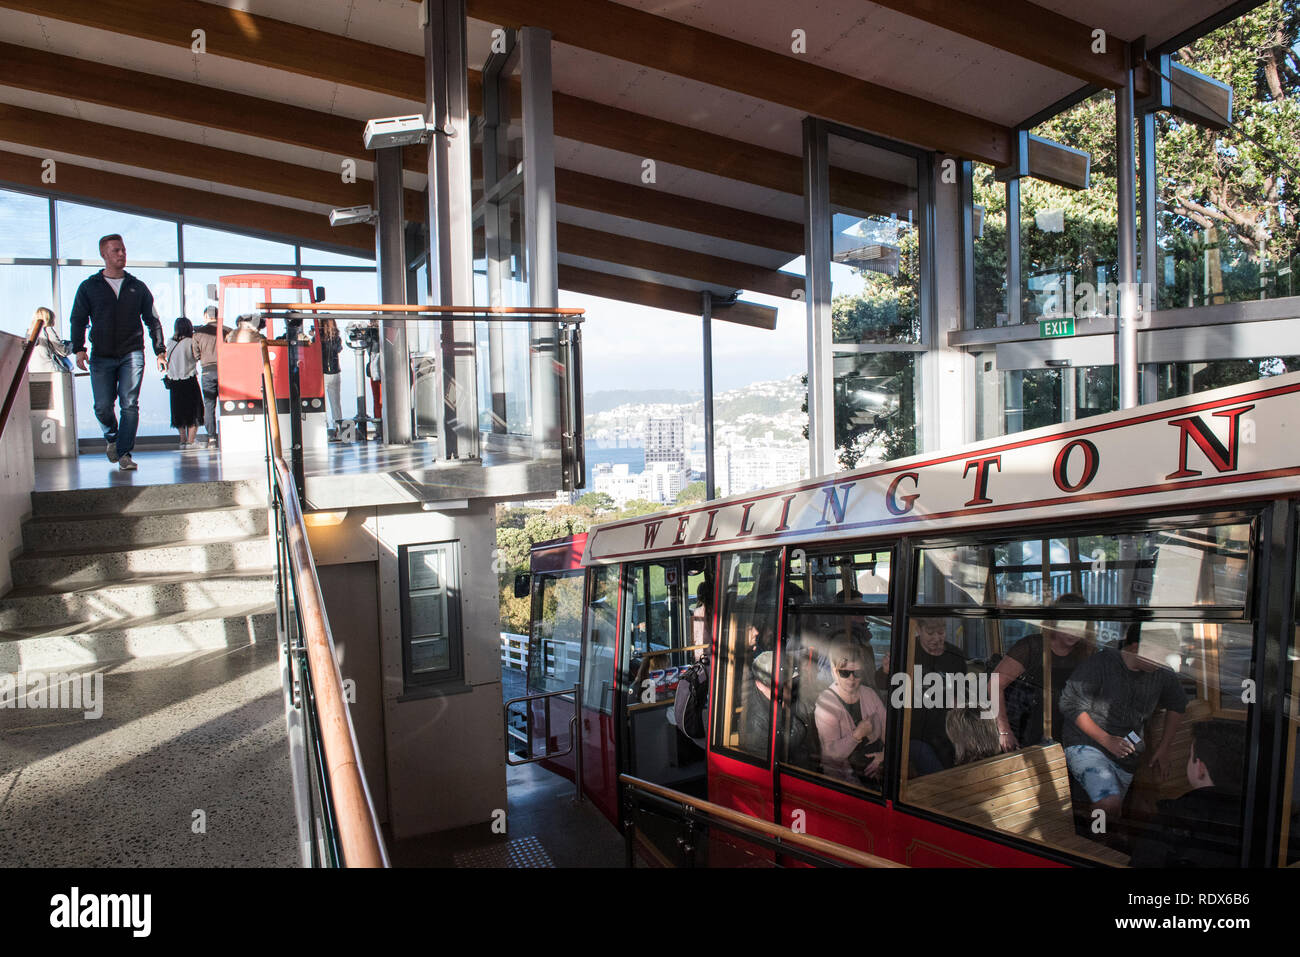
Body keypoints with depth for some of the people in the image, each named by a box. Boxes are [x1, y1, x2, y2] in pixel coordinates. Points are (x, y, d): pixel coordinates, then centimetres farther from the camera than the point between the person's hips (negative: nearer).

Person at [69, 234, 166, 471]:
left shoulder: (137, 287, 11)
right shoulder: (89, 287, 9)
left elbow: (153, 321, 14)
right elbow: (78, 320, 7)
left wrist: (160, 351, 7)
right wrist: (79, 349, -6)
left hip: (132, 354, 0)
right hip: (101, 356, 0)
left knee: (130, 405, -8)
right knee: (102, 407, -1)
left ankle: (124, 453, -2)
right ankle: (111, 437, 28)